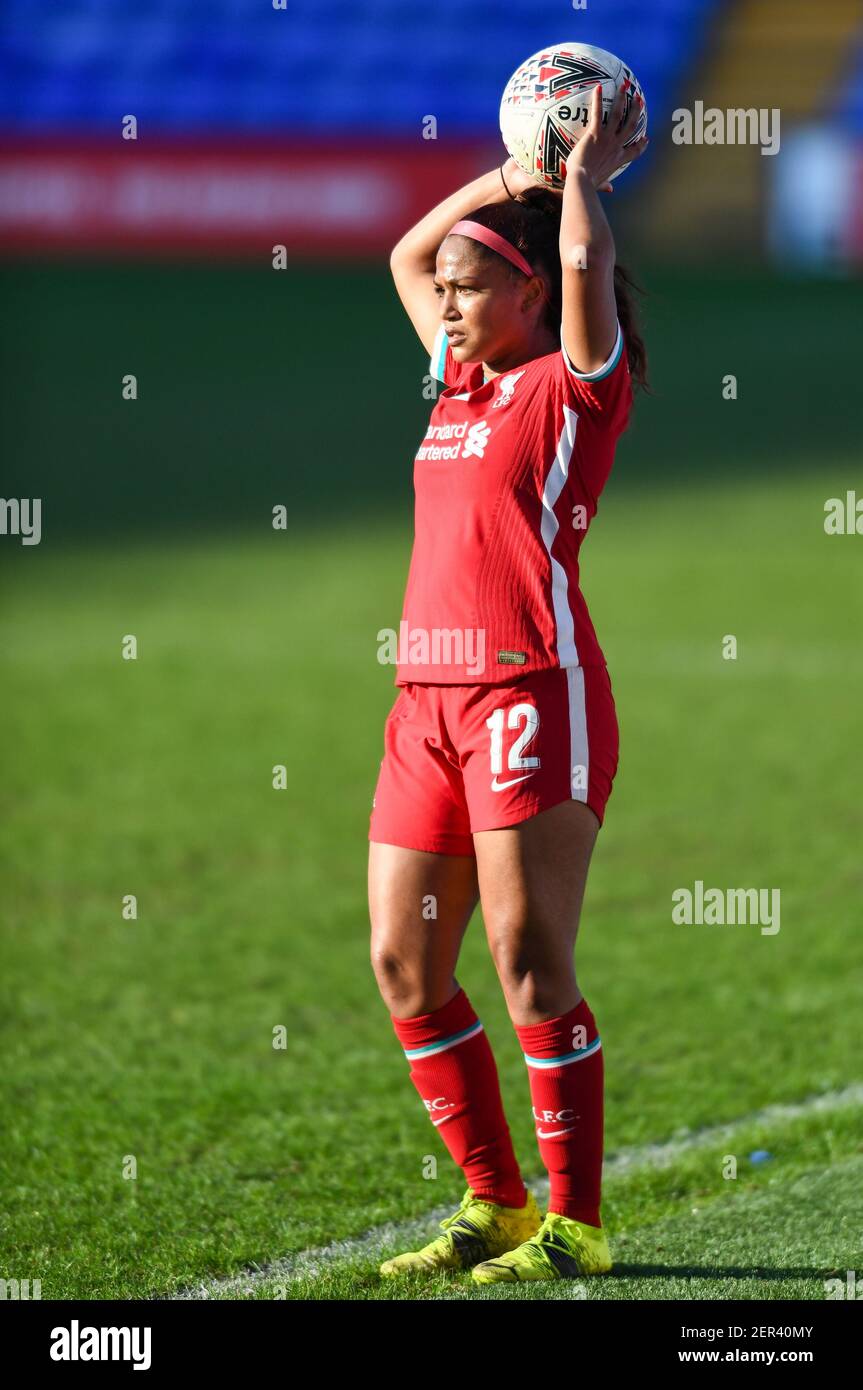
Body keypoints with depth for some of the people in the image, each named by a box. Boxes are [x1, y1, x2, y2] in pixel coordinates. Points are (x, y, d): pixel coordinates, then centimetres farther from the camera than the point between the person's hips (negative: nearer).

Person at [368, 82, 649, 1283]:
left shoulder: (575, 379, -2)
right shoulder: (460, 377, 18)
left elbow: (583, 262, -18)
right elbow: (406, 253, 31)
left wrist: (583, 174, -1)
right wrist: (511, 174, 26)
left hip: (533, 690, -8)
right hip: (429, 698, 8)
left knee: (529, 957, -10)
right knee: (404, 963, 5)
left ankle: (573, 1225, -6)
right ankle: (494, 1205, 14)